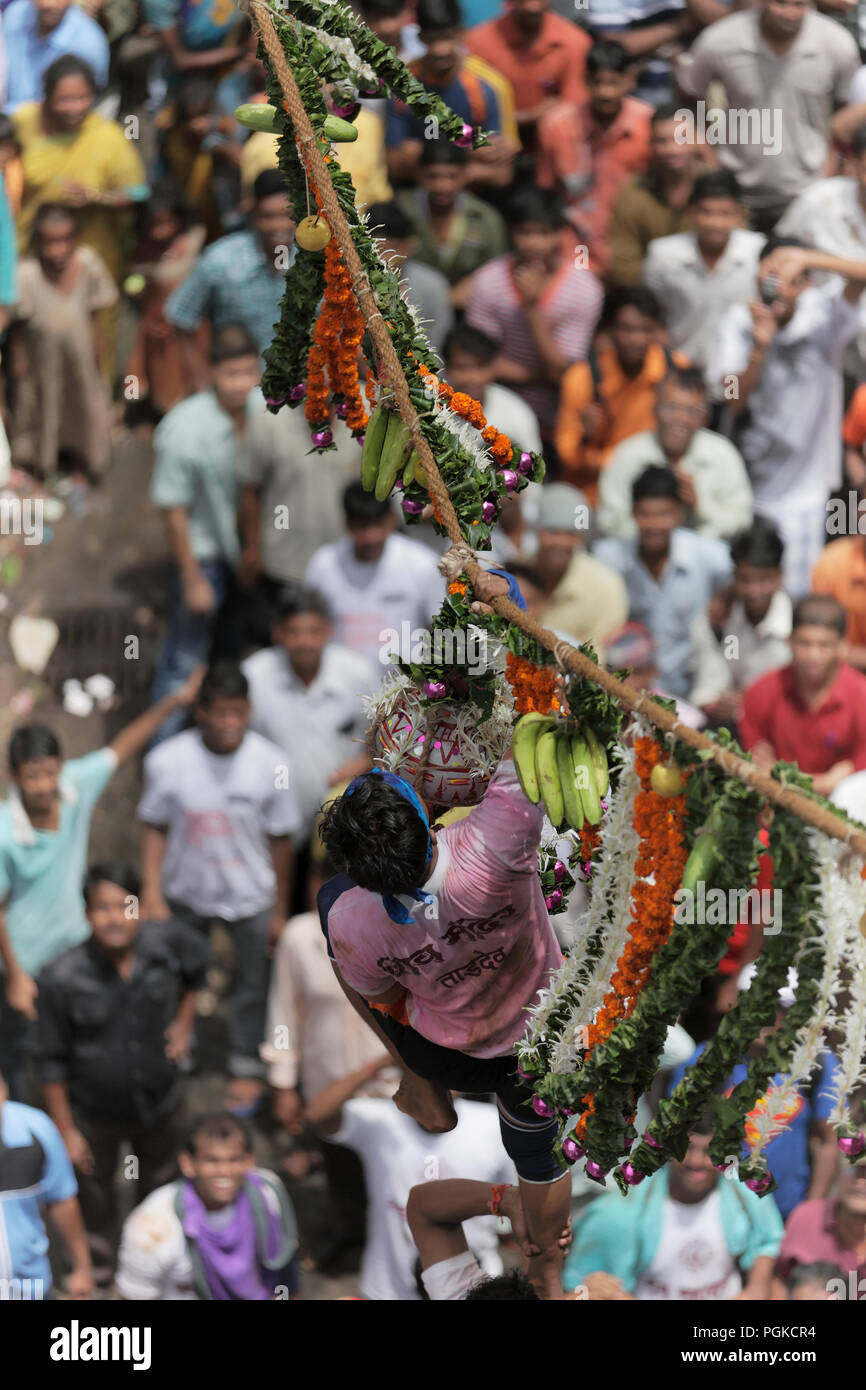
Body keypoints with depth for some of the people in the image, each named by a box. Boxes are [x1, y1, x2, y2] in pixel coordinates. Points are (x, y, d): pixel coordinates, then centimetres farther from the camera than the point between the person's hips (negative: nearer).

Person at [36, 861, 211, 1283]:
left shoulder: (168, 943, -24)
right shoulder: (62, 979, -32)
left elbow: (198, 963, 5)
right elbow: (51, 1061, -18)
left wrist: (183, 1021, 0)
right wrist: (65, 1130, -12)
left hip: (159, 1105, 3)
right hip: (94, 1112, -3)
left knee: (159, 1181, 28)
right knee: (94, 1190, 24)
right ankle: (99, 1262, 53)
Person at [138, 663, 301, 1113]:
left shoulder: (269, 764, -22)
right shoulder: (167, 760, -22)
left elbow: (280, 839, -10)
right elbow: (155, 829, -8)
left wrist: (280, 910, -2)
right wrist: (152, 897, -9)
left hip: (250, 895, -1)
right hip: (187, 893, 1)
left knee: (252, 983, 14)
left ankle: (246, 1067, 37)